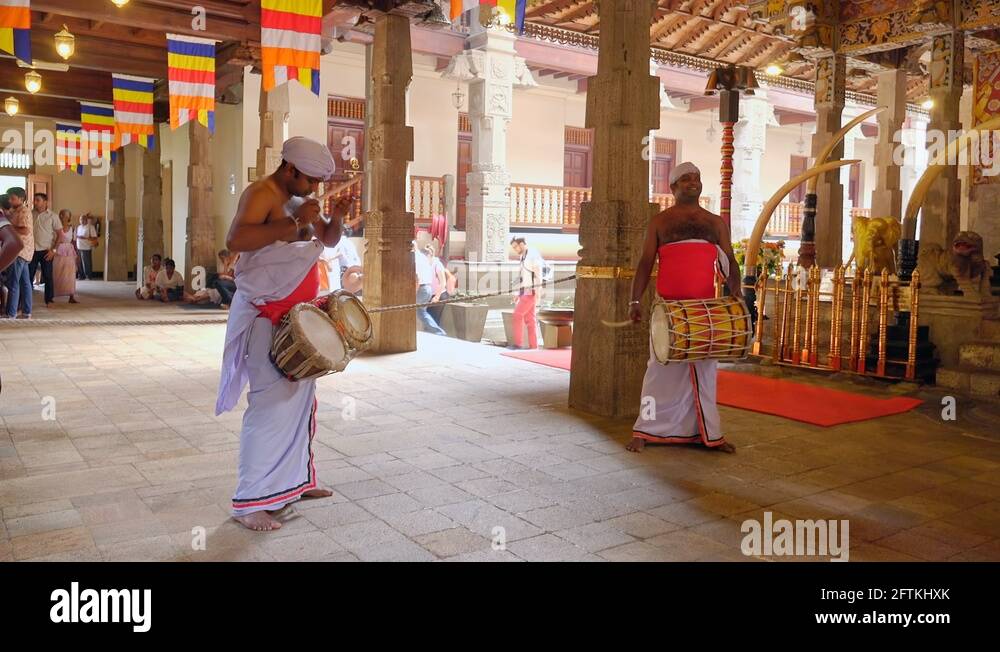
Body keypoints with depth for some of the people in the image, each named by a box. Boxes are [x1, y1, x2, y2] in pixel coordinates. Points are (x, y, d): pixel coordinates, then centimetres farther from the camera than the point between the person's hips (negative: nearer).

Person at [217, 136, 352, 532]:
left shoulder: (299, 199, 13)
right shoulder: (261, 194, -14)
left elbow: (328, 241, 22)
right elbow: (235, 241, -31)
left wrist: (336, 218, 1)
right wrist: (293, 222, -29)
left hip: (298, 314, 9)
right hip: (266, 316, -9)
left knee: (300, 397, 14)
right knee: (272, 402, -12)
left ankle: (295, 480, 27)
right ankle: (249, 502, -4)